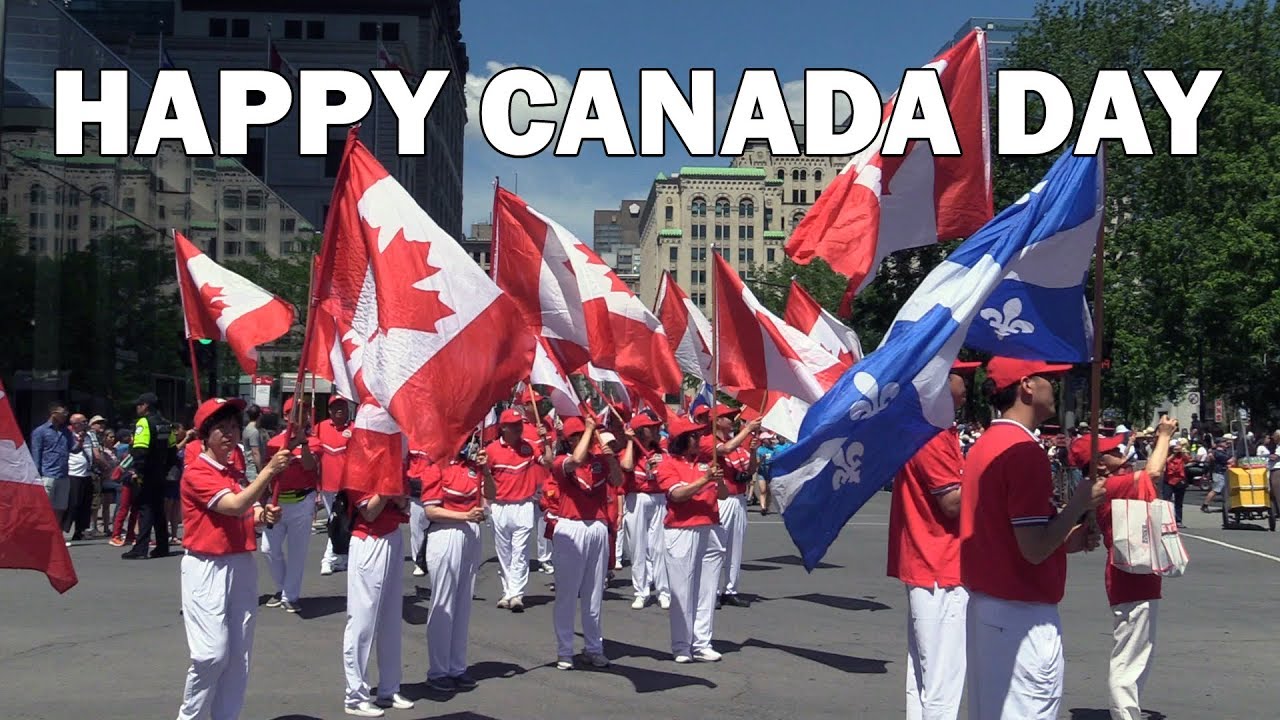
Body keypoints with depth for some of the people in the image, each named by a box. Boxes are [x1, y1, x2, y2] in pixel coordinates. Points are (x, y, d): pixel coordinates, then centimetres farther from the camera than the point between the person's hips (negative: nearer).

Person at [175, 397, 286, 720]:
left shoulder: (236, 474, 14)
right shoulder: (196, 473, -10)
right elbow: (235, 505, -22)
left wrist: (265, 515, -7)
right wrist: (269, 471, -24)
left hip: (242, 565, 7)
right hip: (207, 569, -7)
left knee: (240, 654, 8)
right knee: (212, 653, -11)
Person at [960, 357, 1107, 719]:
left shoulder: (982, 446, 11)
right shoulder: (1025, 452, -18)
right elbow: (1034, 550, -22)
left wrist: (1066, 540, 13)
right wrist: (1079, 505, -10)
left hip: (983, 603, 9)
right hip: (1023, 612, -9)